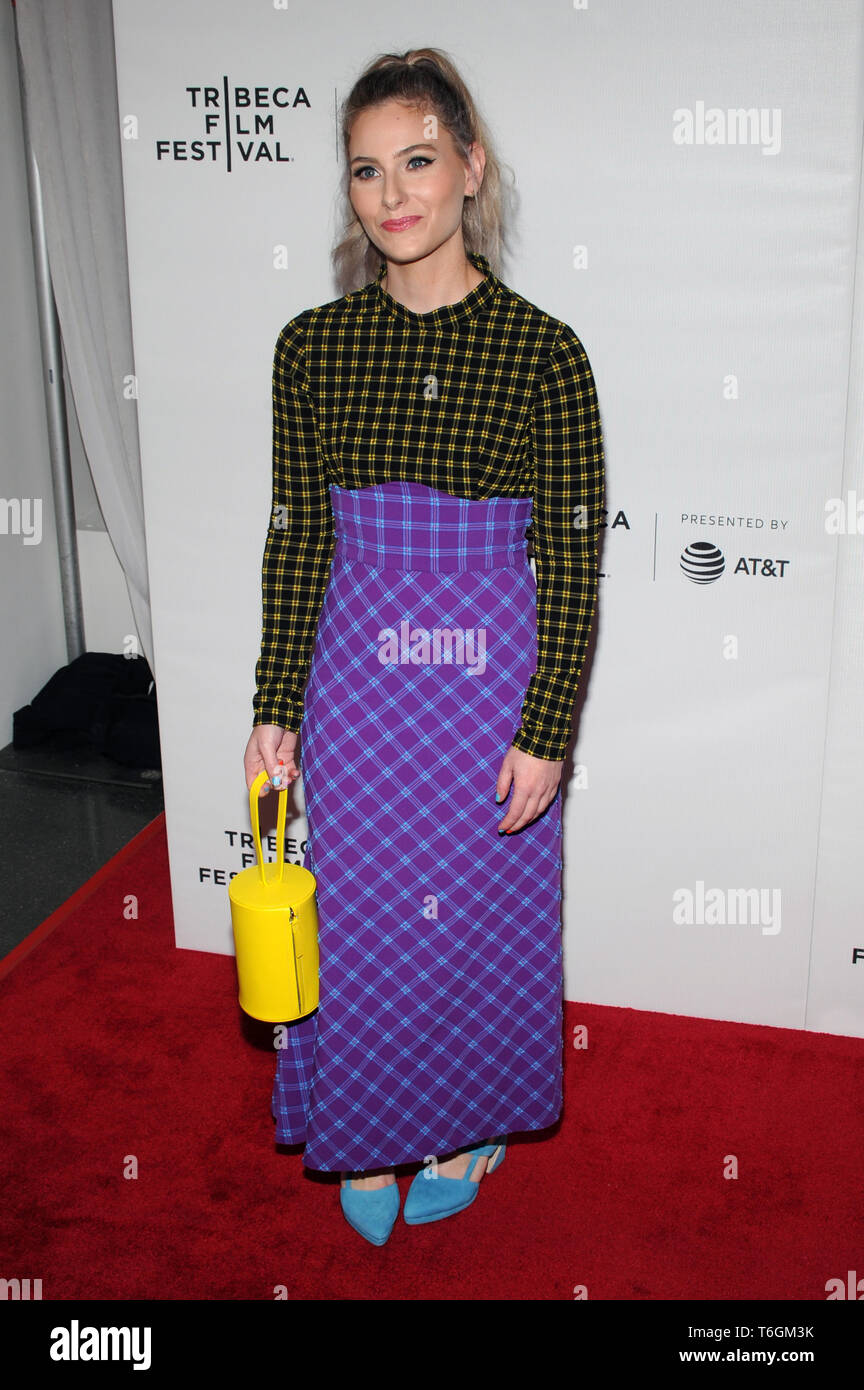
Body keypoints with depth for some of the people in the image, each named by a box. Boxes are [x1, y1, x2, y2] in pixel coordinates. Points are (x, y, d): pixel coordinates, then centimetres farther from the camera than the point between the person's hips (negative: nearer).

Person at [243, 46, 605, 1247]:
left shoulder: (543, 352, -9)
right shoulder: (313, 347, -2)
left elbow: (574, 562, -7)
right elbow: (295, 541, 2)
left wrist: (546, 732, -9)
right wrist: (275, 709, 1)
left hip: (492, 685, -2)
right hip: (354, 680, 2)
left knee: (485, 912, 13)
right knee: (357, 912, 13)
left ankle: (464, 1130, 40)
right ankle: (369, 1143, 37)